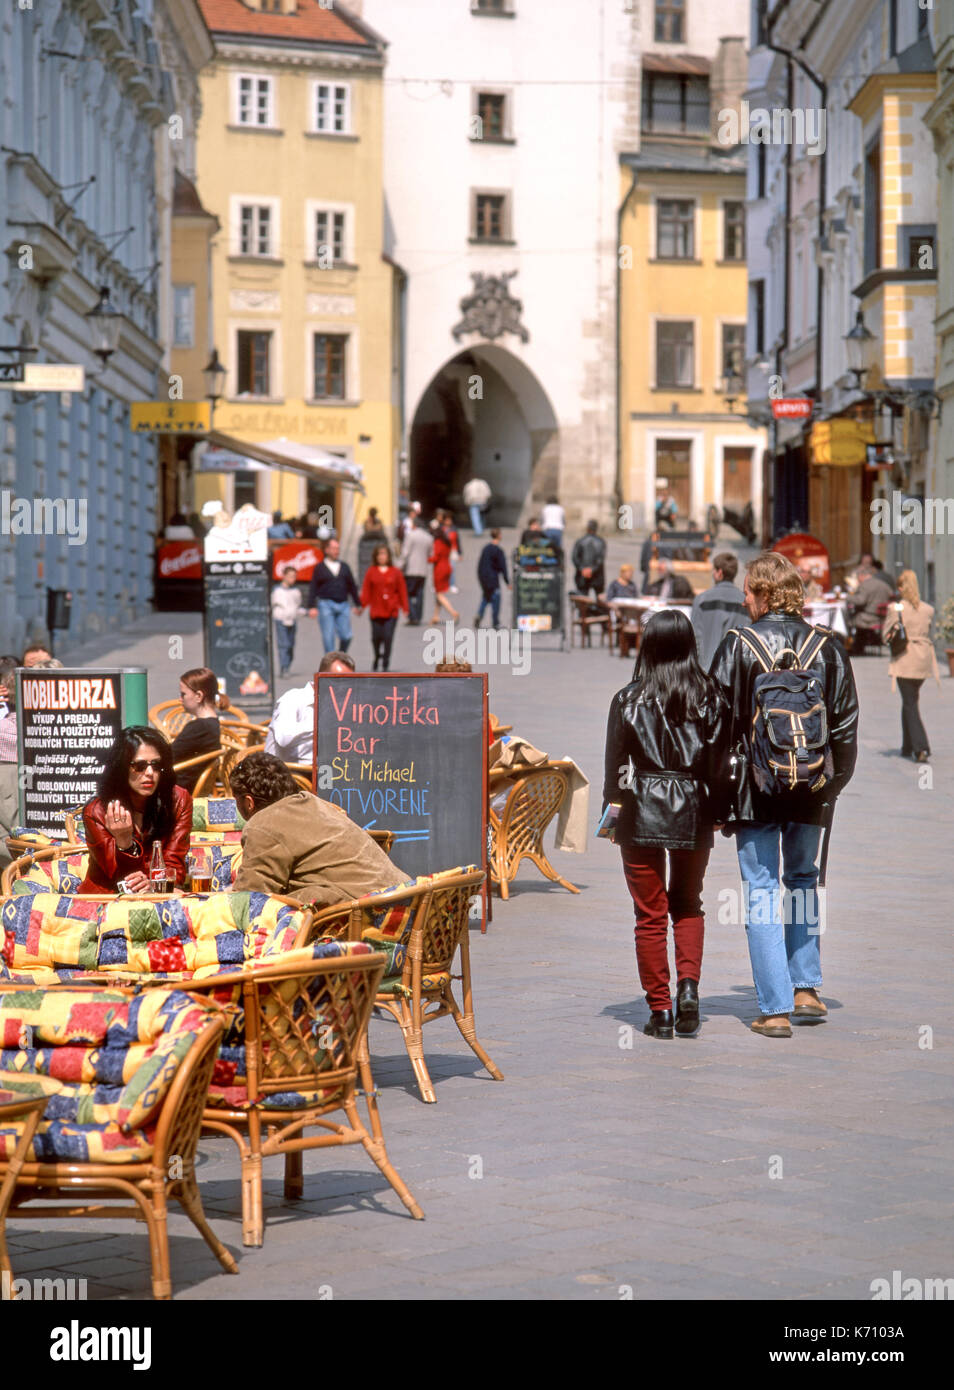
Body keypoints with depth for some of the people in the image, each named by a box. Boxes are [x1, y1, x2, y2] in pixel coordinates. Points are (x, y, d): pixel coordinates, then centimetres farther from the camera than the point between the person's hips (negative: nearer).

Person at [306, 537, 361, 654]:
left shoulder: (345, 567, 15)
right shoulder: (319, 568, 3)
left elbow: (352, 586, 19)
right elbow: (313, 589, 0)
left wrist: (358, 604, 19)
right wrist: (312, 607, -9)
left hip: (342, 604, 3)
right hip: (326, 604, -3)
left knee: (346, 636, -3)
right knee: (328, 637, -5)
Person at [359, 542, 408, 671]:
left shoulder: (395, 572, 4)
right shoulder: (371, 571, 3)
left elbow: (402, 591, 7)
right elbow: (366, 590, 2)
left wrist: (404, 608, 5)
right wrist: (362, 605, -6)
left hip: (391, 611, 0)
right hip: (376, 611, 0)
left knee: (388, 637, -7)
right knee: (376, 637, 1)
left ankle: (386, 663, 2)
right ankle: (377, 658, 27)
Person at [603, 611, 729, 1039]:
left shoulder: (629, 699, -5)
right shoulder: (710, 698, -1)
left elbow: (615, 763, -1)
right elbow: (720, 762, 0)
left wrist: (611, 812, 9)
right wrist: (718, 812, 10)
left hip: (642, 811, -2)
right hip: (693, 812, 2)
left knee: (650, 914, 6)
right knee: (688, 906, 19)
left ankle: (660, 1011, 5)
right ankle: (688, 984, -2)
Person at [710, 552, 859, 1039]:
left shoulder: (738, 645, -8)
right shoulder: (827, 646, 1)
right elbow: (845, 722, 6)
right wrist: (835, 781, 17)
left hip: (755, 787, -3)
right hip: (811, 790, 3)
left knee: (761, 890, 2)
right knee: (803, 880, 22)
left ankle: (775, 1008, 0)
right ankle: (806, 987, 19)